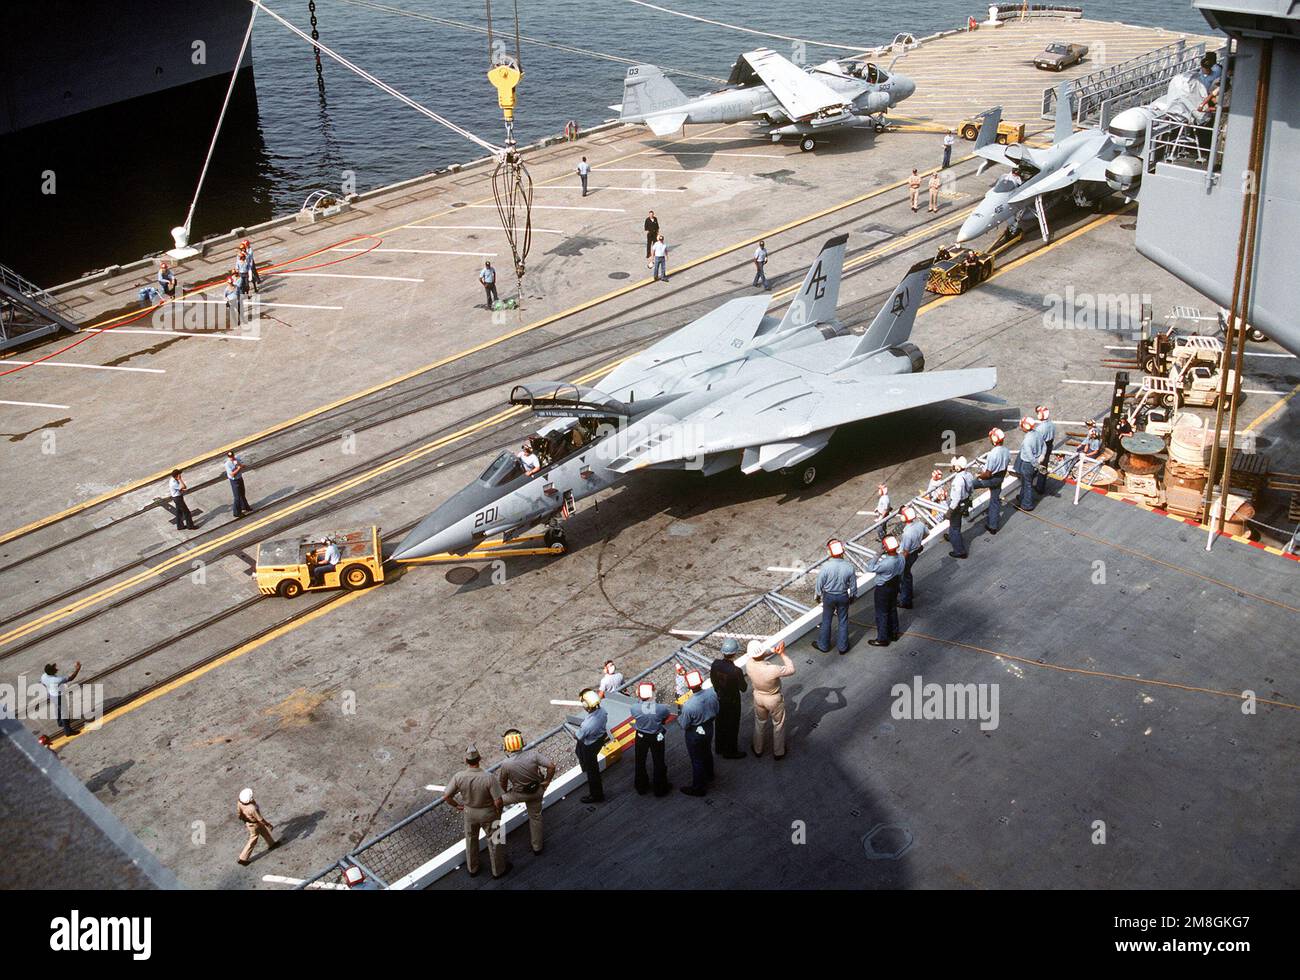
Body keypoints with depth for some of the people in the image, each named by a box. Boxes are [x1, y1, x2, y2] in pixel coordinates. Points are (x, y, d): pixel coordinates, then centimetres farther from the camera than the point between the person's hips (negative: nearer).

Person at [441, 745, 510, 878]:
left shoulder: (459, 777, -26)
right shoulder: (489, 778, -33)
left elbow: (446, 797, -15)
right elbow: (498, 801, -27)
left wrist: (457, 805, 4)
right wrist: (499, 814, -5)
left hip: (469, 812, 2)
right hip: (488, 813, -2)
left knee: (471, 839, 28)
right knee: (494, 841, 21)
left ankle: (472, 868, 47)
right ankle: (498, 870, 41)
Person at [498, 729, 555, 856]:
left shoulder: (506, 764, -27)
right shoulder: (533, 754, -25)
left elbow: (503, 782, -9)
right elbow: (551, 766, -25)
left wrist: (505, 792, 14)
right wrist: (547, 781, -7)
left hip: (520, 794, -3)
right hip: (537, 791, 3)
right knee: (535, 817, 24)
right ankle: (537, 846, 38)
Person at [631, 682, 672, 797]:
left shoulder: (634, 708, -27)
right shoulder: (662, 708, -29)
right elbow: (669, 714, -9)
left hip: (641, 737, 1)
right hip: (657, 737, -1)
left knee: (640, 762, 24)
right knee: (659, 762, 19)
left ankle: (641, 786, 42)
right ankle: (660, 788, 36)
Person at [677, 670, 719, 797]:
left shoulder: (688, 706, -39)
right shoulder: (712, 692, -24)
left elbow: (684, 725, -20)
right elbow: (716, 711, -4)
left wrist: (679, 717, 0)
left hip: (694, 734, -6)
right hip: (709, 728, 6)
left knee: (697, 760, 16)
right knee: (707, 753, 31)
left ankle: (698, 788, 37)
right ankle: (709, 776, 57)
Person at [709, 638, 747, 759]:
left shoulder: (715, 664, -19)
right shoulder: (736, 671, -35)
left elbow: (712, 680, -2)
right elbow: (743, 688, -19)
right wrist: (741, 677, -2)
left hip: (719, 699, 5)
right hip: (732, 702, -5)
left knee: (720, 724, 26)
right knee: (732, 727, 17)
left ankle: (720, 748, 45)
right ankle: (730, 752, 35)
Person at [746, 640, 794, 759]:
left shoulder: (749, 664, -28)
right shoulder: (772, 670, -41)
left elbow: (758, 656, -5)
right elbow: (791, 670, -25)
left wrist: (772, 650, -19)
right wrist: (782, 653, -24)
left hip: (758, 697, 4)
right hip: (774, 700, -4)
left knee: (760, 723, 30)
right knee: (778, 725, 24)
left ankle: (758, 749, 49)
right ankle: (778, 752, 44)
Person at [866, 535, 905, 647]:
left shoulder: (886, 563, -37)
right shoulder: (900, 557, -13)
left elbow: (870, 568, -27)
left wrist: (879, 555, -29)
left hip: (883, 589, -8)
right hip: (895, 586, 8)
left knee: (881, 614, 10)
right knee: (892, 610, 25)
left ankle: (882, 639, 24)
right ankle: (893, 633, 42)